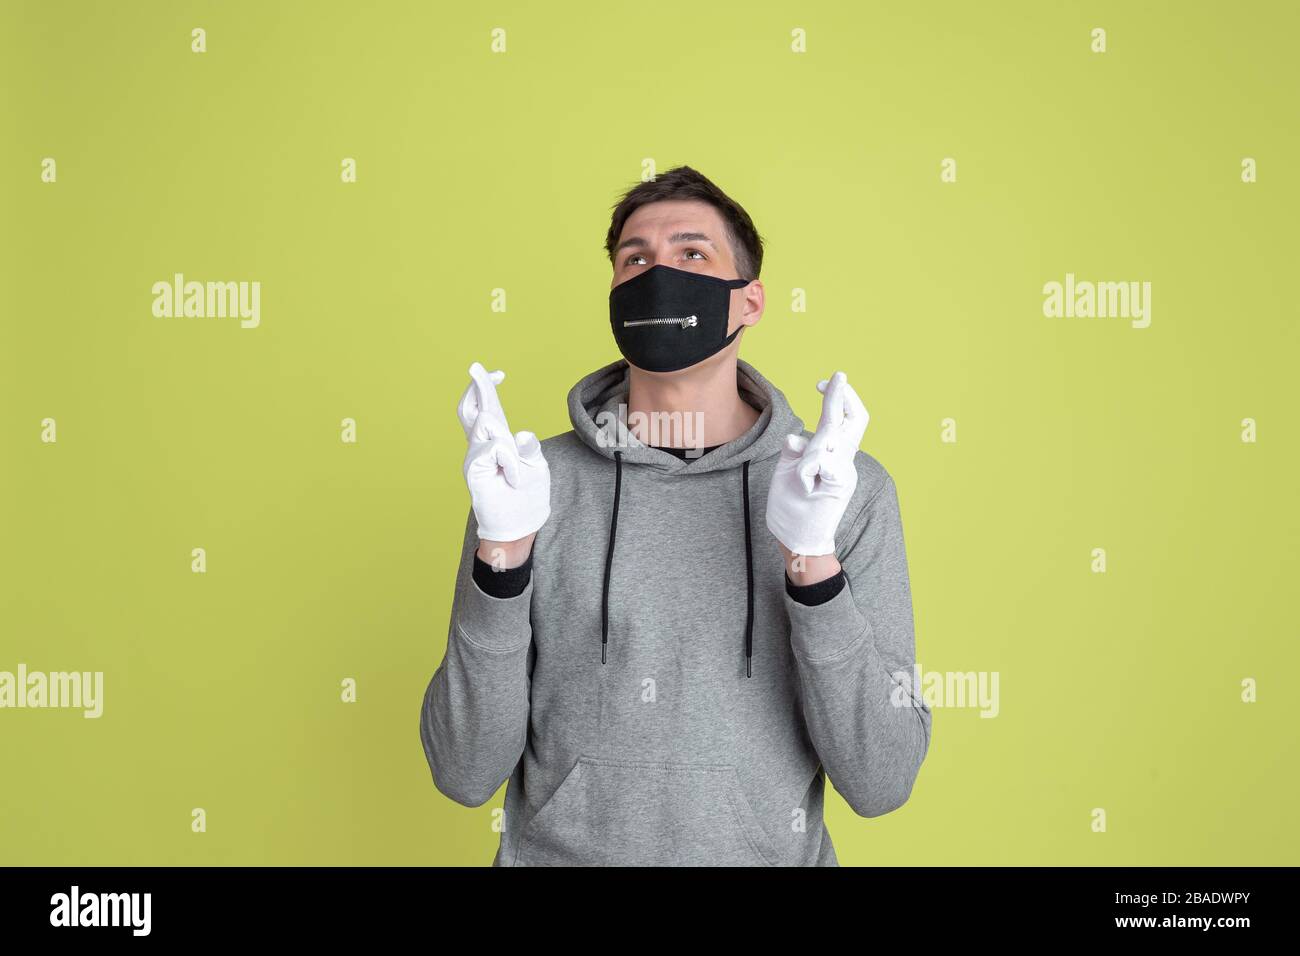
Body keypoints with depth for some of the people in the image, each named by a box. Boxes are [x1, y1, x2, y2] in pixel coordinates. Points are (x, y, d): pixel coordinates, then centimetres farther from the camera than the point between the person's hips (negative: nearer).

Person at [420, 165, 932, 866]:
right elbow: (465, 774, -11)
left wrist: (812, 559, -26)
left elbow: (881, 783, -14)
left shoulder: (850, 490, -10)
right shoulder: (536, 481, -9)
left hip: (771, 850, 1)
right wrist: (501, 550, -24)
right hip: (559, 850, 0)